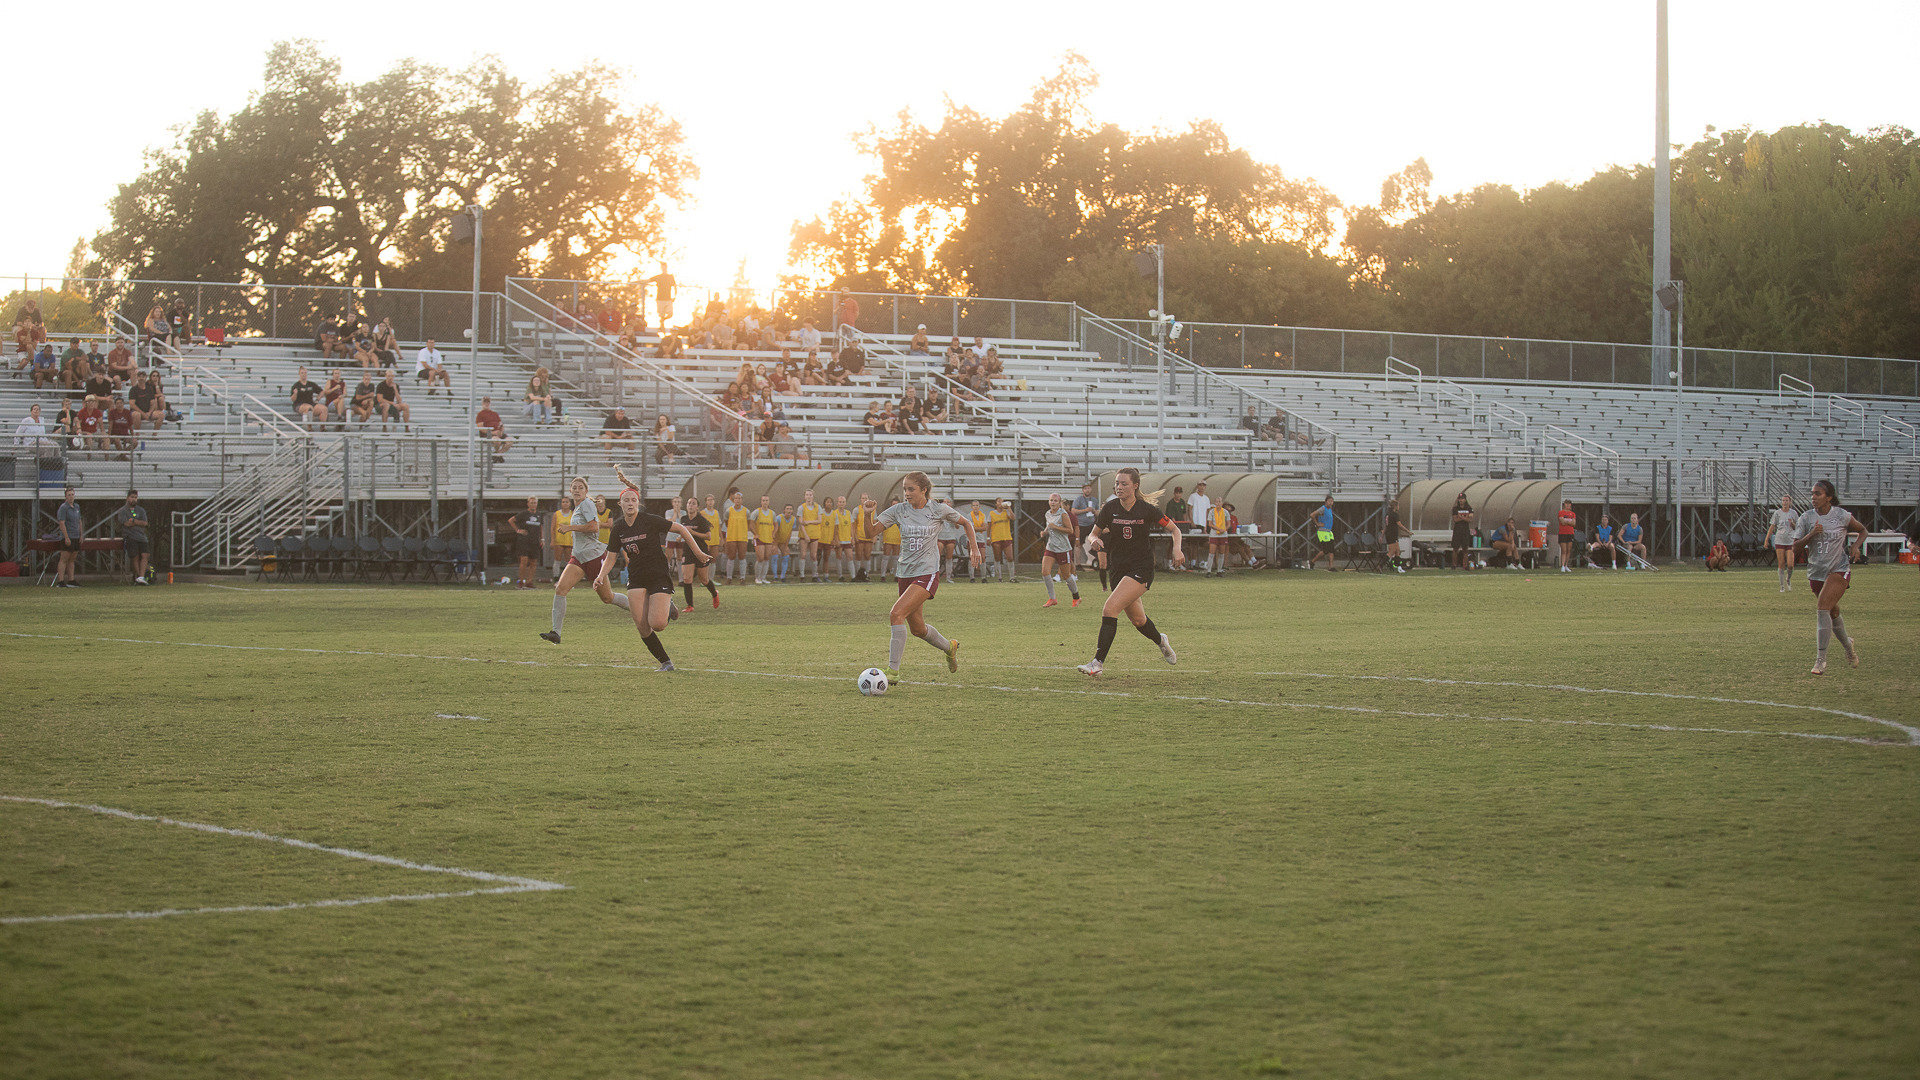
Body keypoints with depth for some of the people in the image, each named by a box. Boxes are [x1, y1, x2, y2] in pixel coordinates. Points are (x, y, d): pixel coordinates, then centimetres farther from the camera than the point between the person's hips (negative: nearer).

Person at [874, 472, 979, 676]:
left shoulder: (939, 510, -4)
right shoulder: (899, 510, 2)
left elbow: (966, 523, 13)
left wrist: (974, 547, 6)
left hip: (927, 573, -5)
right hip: (904, 573, 5)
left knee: (896, 614, -23)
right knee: (917, 628, 14)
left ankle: (893, 670, -21)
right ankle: (950, 647, 44)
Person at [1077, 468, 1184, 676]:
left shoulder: (1147, 509, -11)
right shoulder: (1110, 508, -3)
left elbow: (1174, 529, 0)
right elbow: (1093, 534, 7)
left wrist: (1177, 550, -18)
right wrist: (1094, 540, -18)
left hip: (1141, 569, -5)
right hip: (1119, 569, 5)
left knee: (1110, 609, -22)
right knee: (1137, 620, 18)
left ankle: (1098, 662, -21)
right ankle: (1161, 641, 51)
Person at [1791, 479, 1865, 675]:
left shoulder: (1842, 516, -6)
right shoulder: (1807, 518, 0)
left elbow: (1862, 530, 13)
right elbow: (1795, 548, -3)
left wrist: (1855, 545, -6)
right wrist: (1810, 535, -19)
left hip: (1839, 570, -5)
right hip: (1816, 573, 5)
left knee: (1822, 609, -21)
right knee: (1833, 613, 18)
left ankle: (1821, 659, -19)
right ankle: (1848, 646, 45)